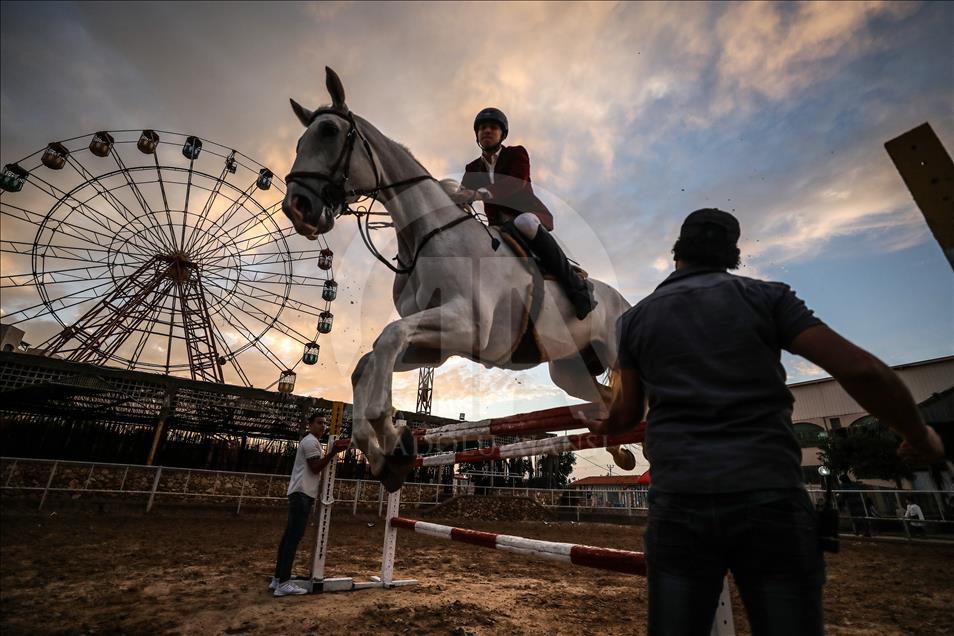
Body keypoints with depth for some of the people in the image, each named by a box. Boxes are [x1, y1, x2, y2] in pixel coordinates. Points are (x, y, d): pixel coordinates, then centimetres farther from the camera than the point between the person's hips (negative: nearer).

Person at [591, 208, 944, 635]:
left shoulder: (635, 318, 8)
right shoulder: (765, 295, 6)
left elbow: (628, 413, 10)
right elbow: (860, 370, -2)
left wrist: (602, 428, 32)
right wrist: (919, 436, 16)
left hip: (679, 501, 0)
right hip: (771, 498, 0)